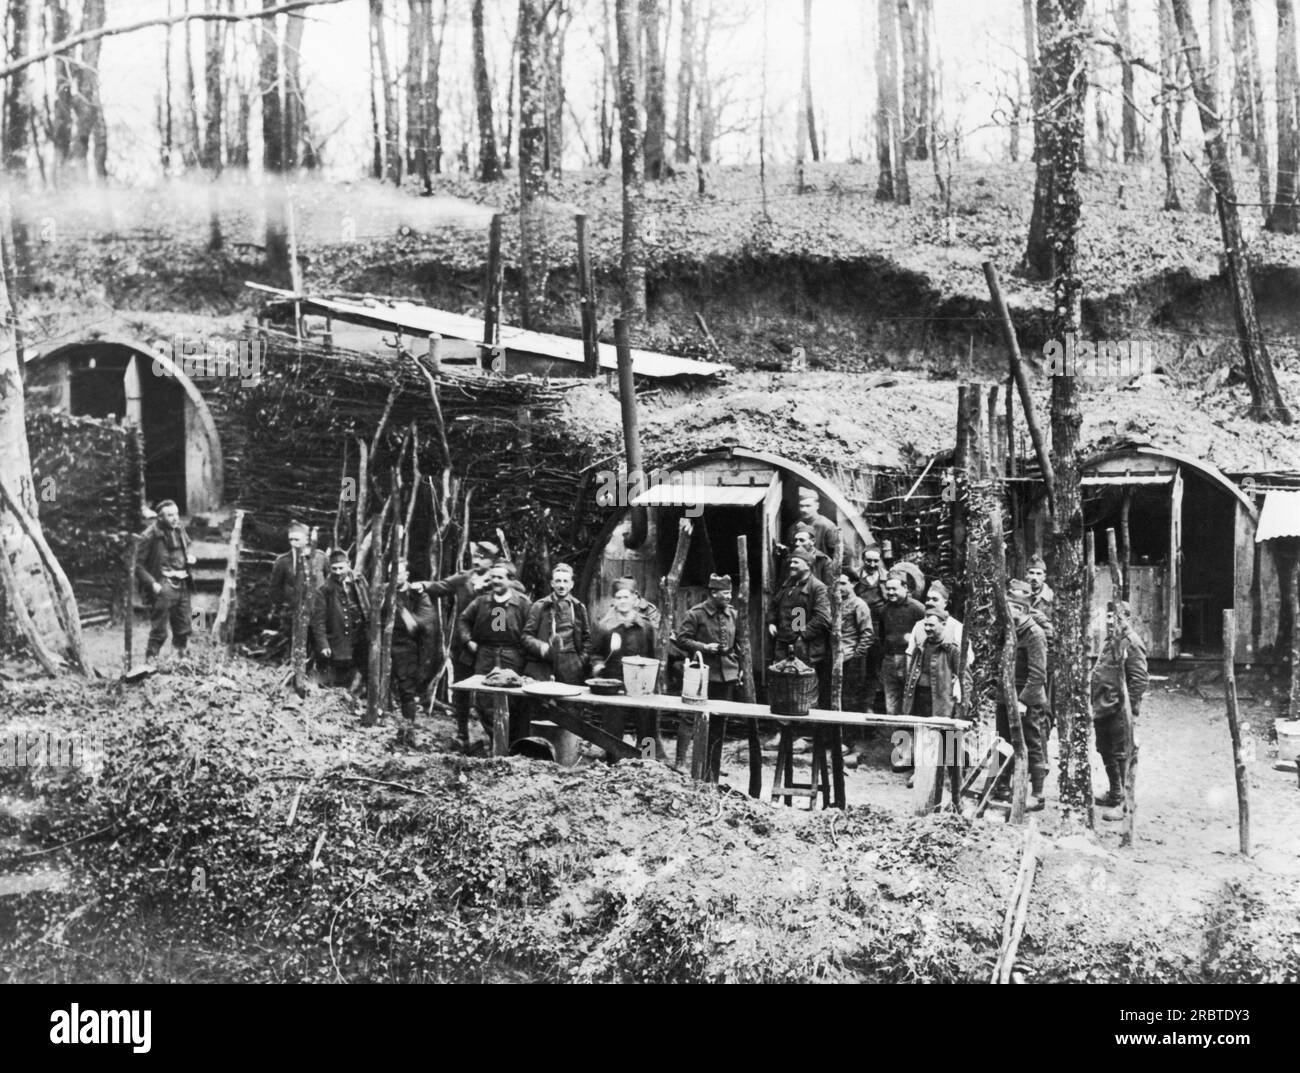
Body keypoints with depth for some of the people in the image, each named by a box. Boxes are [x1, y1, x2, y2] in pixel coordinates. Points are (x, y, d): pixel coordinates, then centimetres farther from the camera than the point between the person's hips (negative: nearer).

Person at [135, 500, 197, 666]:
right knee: (159, 629, -7)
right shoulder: (150, 536, -11)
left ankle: (181, 658, 28)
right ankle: (149, 662, 1)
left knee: (184, 627, 13)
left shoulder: (180, 530, 9)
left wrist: (190, 557, 6)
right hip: (163, 586, -6)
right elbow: (139, 565, -9)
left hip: (182, 584, 7)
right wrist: (152, 584, -19)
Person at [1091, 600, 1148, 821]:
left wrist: (1131, 710, -20)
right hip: (1103, 709, 9)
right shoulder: (1109, 641, 15)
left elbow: (1139, 680, -18)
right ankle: (1114, 793, 32)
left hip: (1119, 711, -9)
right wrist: (1096, 705, 21)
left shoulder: (1131, 643, -14)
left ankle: (1121, 802, 2)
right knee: (1106, 753, 18)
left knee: (1120, 755, -4)